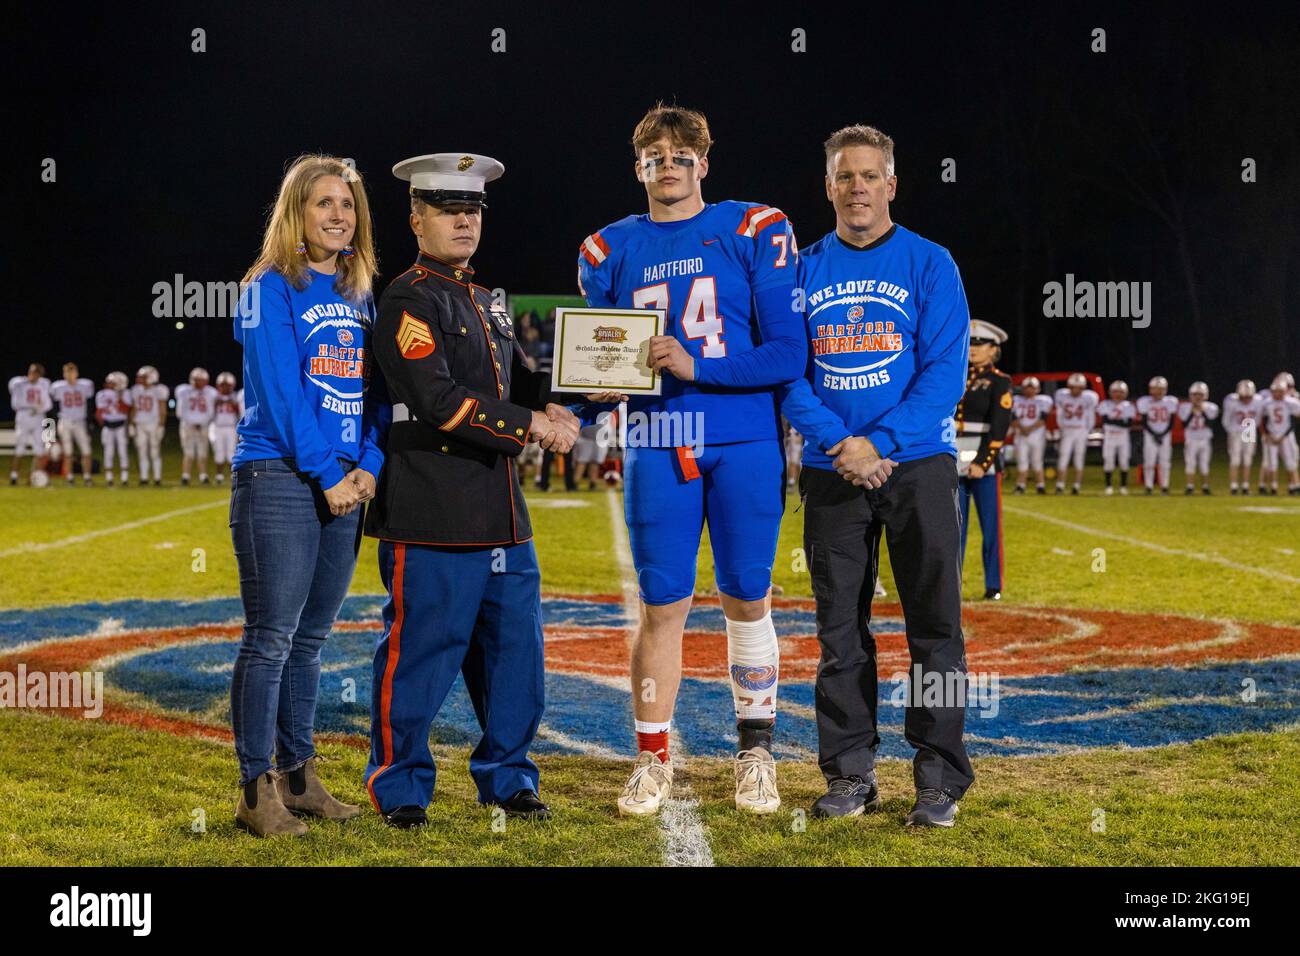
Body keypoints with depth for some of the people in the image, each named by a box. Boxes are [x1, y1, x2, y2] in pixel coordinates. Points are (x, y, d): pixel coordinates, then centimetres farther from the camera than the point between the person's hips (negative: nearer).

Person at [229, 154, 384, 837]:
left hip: (344, 486, 7)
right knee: (270, 640, -6)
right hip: (278, 478, -6)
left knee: (309, 640, 12)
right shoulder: (271, 288, -4)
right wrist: (327, 474, -14)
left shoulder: (359, 295, 16)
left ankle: (298, 778, 20)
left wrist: (368, 467, -3)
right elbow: (281, 392, -12)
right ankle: (256, 790, 0)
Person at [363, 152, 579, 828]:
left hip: (500, 512, 8)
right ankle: (399, 786, 13)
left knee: (515, 650, 12)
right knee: (420, 650, -2)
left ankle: (505, 776, 25)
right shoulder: (408, 301, -8)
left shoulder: (484, 303, 19)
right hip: (431, 513, -8)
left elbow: (520, 379, 24)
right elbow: (437, 401, -19)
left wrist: (553, 411, 0)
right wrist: (531, 426, -16)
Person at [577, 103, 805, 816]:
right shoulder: (610, 251, 9)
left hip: (745, 442, -1)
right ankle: (652, 761, 14)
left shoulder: (753, 234, 1)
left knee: (746, 598, 6)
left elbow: (787, 354, -6)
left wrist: (695, 365, -16)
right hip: (657, 448, 1)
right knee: (661, 605, 2)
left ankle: (755, 752, 19)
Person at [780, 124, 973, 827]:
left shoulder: (930, 264, 2)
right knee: (840, 629, 5)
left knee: (935, 623, -3)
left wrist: (880, 443, -16)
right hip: (830, 472, 2)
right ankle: (850, 774, 14)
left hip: (918, 463, -2)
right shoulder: (803, 269, 9)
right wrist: (841, 443, -12)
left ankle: (939, 780, 3)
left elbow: (945, 372, -5)